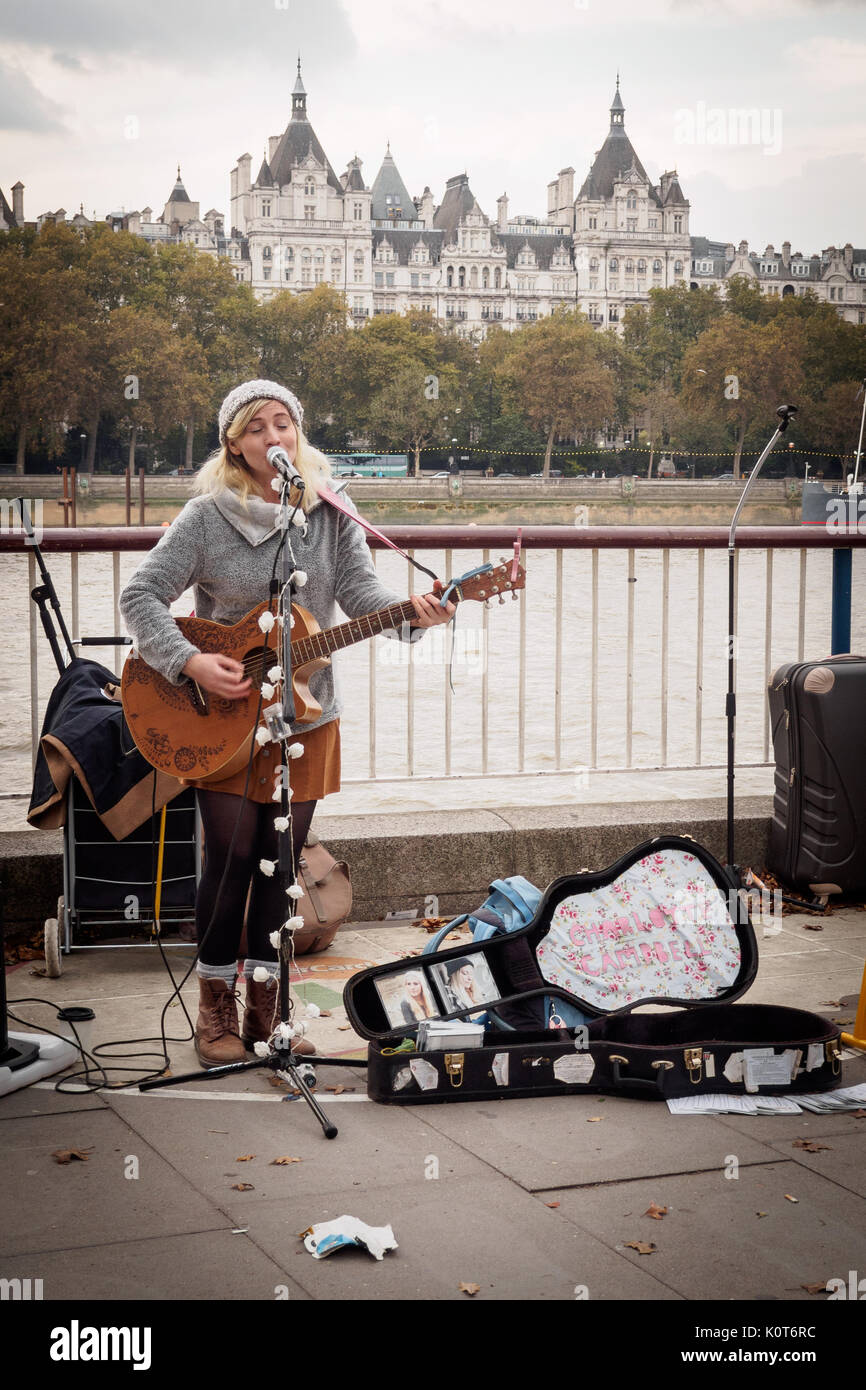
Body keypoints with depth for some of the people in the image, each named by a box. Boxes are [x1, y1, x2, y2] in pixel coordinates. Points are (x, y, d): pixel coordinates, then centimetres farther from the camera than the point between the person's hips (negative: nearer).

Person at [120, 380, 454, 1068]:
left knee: (280, 862, 8)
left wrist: (412, 615, -30)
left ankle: (264, 1006, 20)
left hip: (306, 714, 3)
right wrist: (191, 661, -21)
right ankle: (216, 1008, 13)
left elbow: (361, 588, -9)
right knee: (232, 859, -3)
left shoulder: (332, 515, 2)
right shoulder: (207, 517, -6)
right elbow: (142, 594, -8)